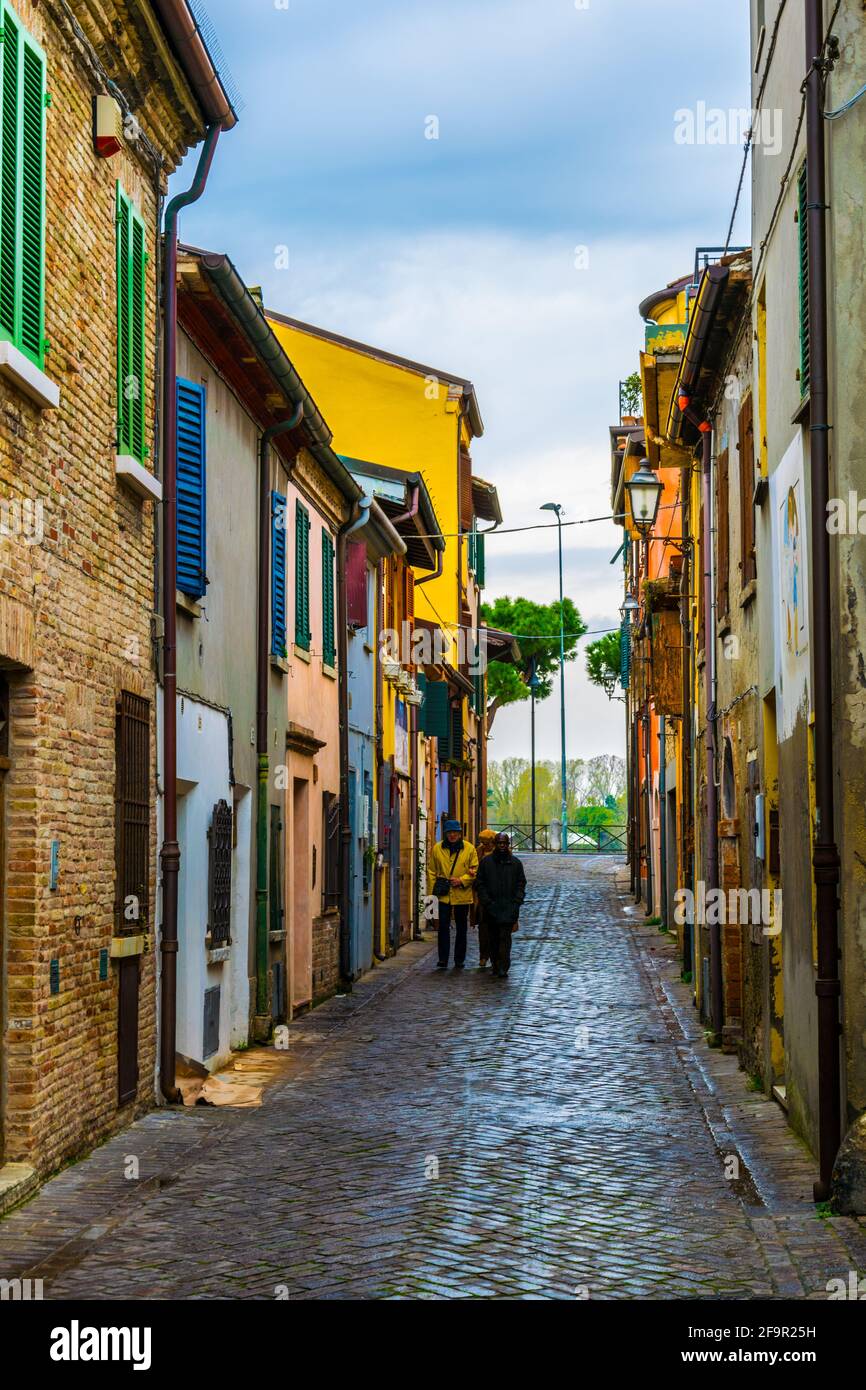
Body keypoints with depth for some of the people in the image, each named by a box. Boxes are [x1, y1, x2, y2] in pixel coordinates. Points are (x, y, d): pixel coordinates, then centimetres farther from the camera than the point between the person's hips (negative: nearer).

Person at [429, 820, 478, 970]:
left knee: (461, 928, 9)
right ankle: (443, 959, -2)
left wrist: (462, 880, -13)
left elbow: (475, 870, 0)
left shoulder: (469, 849, -1)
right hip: (444, 895, 0)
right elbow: (431, 870, 9)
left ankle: (459, 960, 19)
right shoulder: (437, 848, 3)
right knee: (443, 927, -6)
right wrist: (434, 887, 0)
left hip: (462, 895, 0)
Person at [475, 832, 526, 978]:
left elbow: (521, 884, 10)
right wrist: (486, 902, -4)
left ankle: (503, 968, -16)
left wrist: (516, 902, -3)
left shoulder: (515, 863, 8)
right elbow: (479, 884, 6)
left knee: (505, 937, -12)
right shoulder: (486, 862, 7)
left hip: (509, 907, -1)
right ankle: (496, 968, 13)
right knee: (493, 938, 5)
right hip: (491, 908, 2)